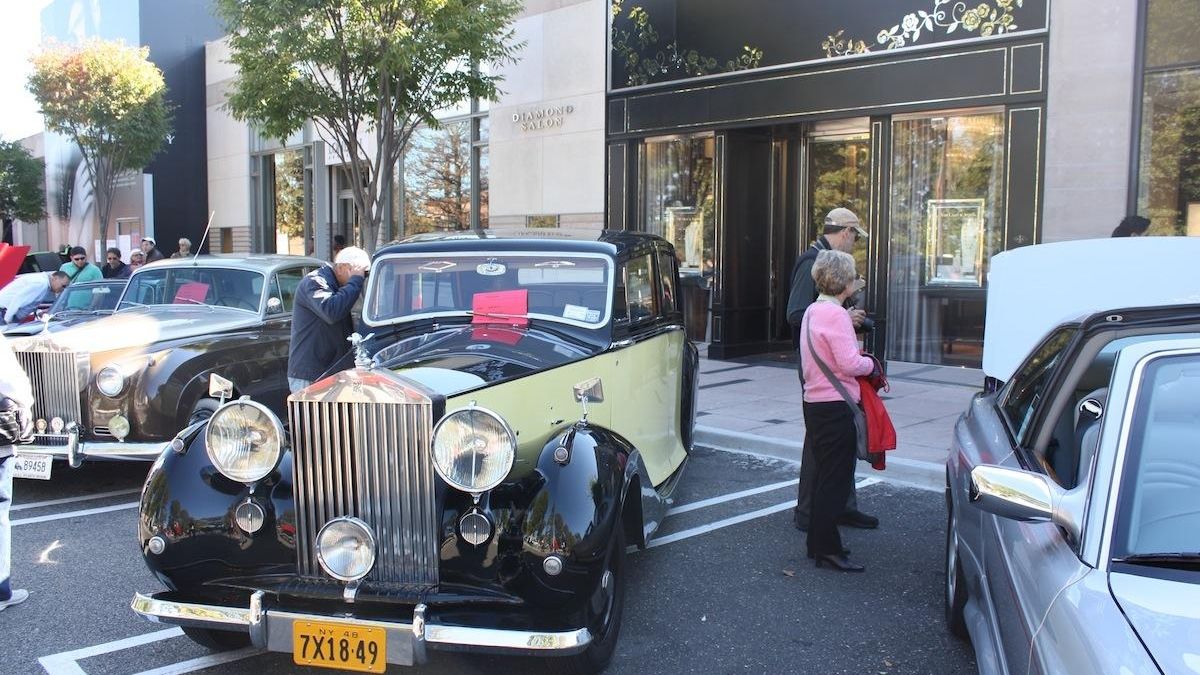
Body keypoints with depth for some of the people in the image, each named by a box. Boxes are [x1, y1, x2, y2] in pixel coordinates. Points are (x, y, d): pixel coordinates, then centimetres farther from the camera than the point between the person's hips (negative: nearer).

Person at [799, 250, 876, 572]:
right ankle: (827, 549, 4)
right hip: (834, 407, -10)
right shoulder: (836, 314, -17)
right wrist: (870, 363, -3)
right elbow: (850, 363, -21)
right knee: (836, 478, -2)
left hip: (815, 402, 10)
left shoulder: (813, 311, 14)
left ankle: (819, 543, 27)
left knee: (824, 475, 17)